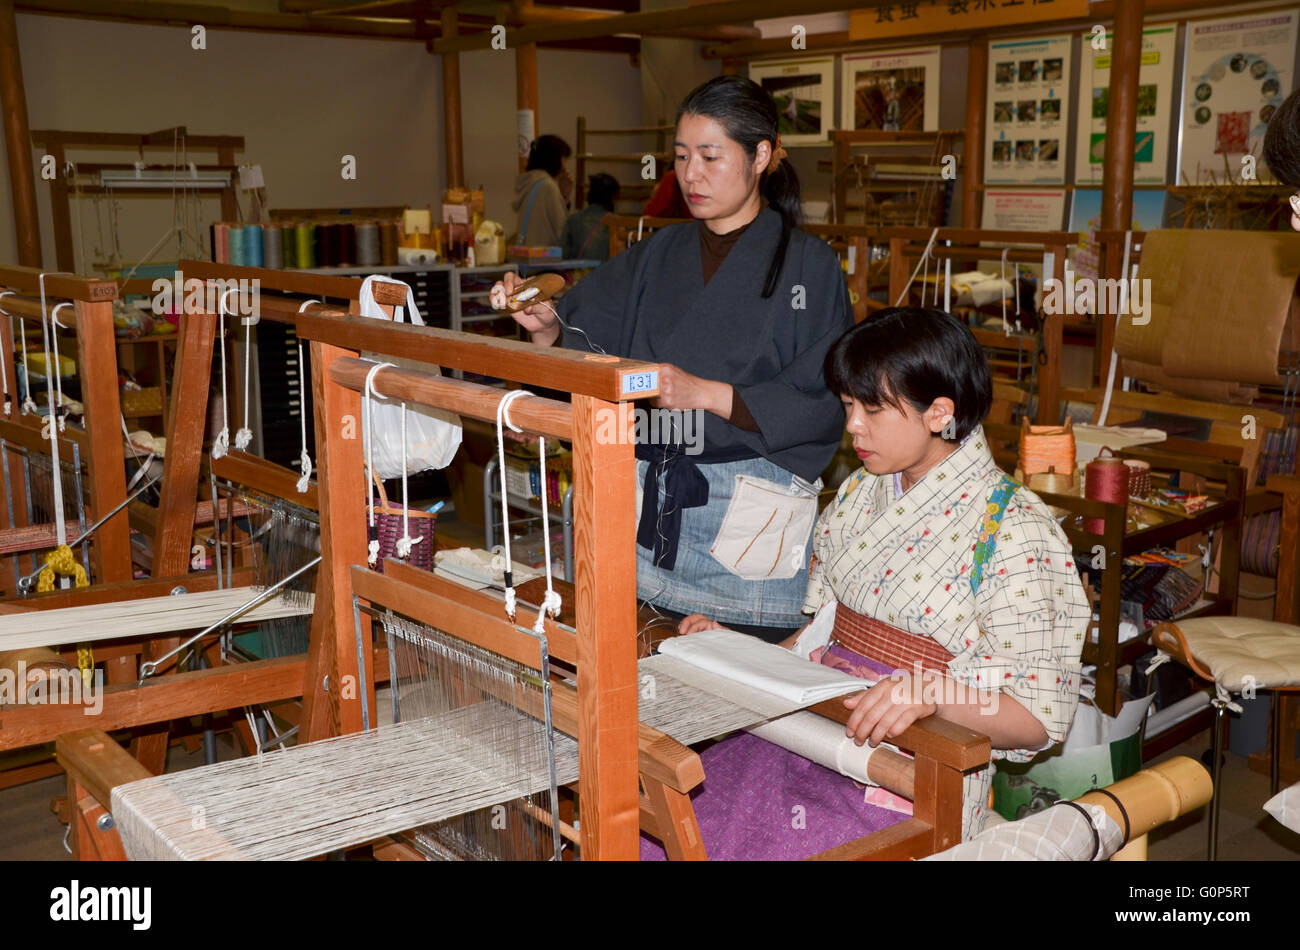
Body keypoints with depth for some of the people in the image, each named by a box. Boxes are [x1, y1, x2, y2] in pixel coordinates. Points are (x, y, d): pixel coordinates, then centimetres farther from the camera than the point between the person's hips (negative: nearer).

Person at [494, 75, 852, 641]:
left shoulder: (807, 266, -2)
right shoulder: (655, 259, 12)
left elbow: (820, 404, -9)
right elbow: (587, 361, 8)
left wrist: (703, 393, -17)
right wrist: (546, 328, -13)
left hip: (754, 518, -3)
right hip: (653, 507, 4)